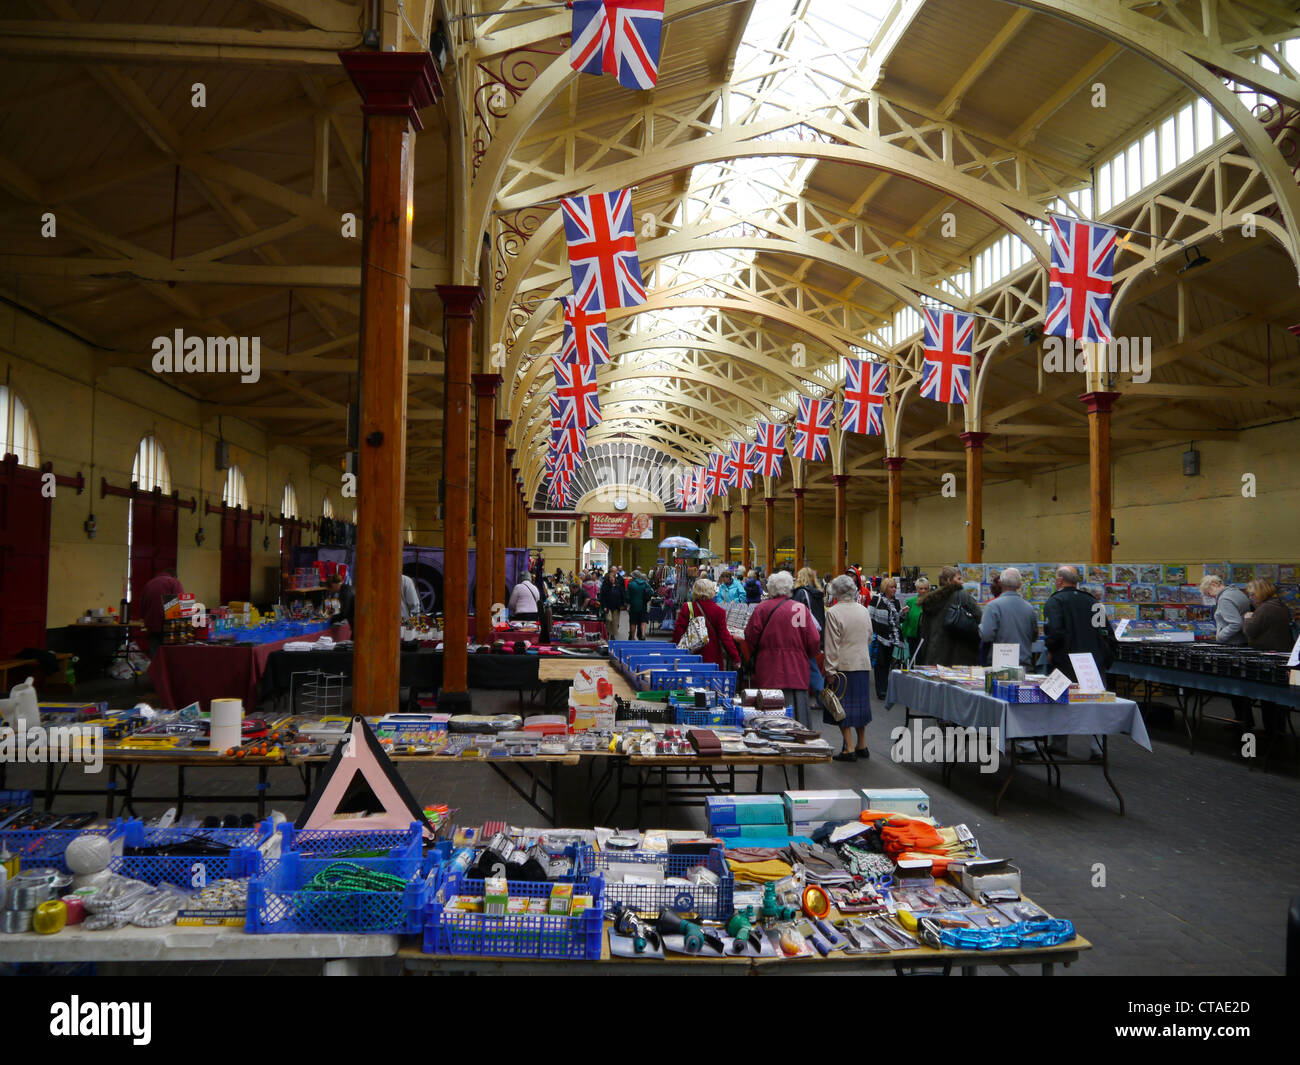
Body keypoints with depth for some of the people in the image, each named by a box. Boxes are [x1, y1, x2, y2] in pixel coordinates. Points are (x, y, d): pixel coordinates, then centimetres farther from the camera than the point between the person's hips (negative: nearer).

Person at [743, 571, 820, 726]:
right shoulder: (801, 608, -1)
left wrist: (752, 656, 16)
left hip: (768, 673, 0)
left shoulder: (761, 608, -3)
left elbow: (750, 638, -3)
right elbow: (813, 640, -2)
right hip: (797, 672, 1)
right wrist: (805, 657, 16)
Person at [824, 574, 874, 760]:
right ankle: (862, 746, 22)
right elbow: (869, 638, 15)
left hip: (843, 664, -6)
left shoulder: (833, 612, -13)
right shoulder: (863, 610, 6)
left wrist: (830, 669, -9)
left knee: (843, 705, 1)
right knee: (860, 703, 15)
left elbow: (832, 645, -13)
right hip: (863, 664, 6)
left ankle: (849, 748, 0)